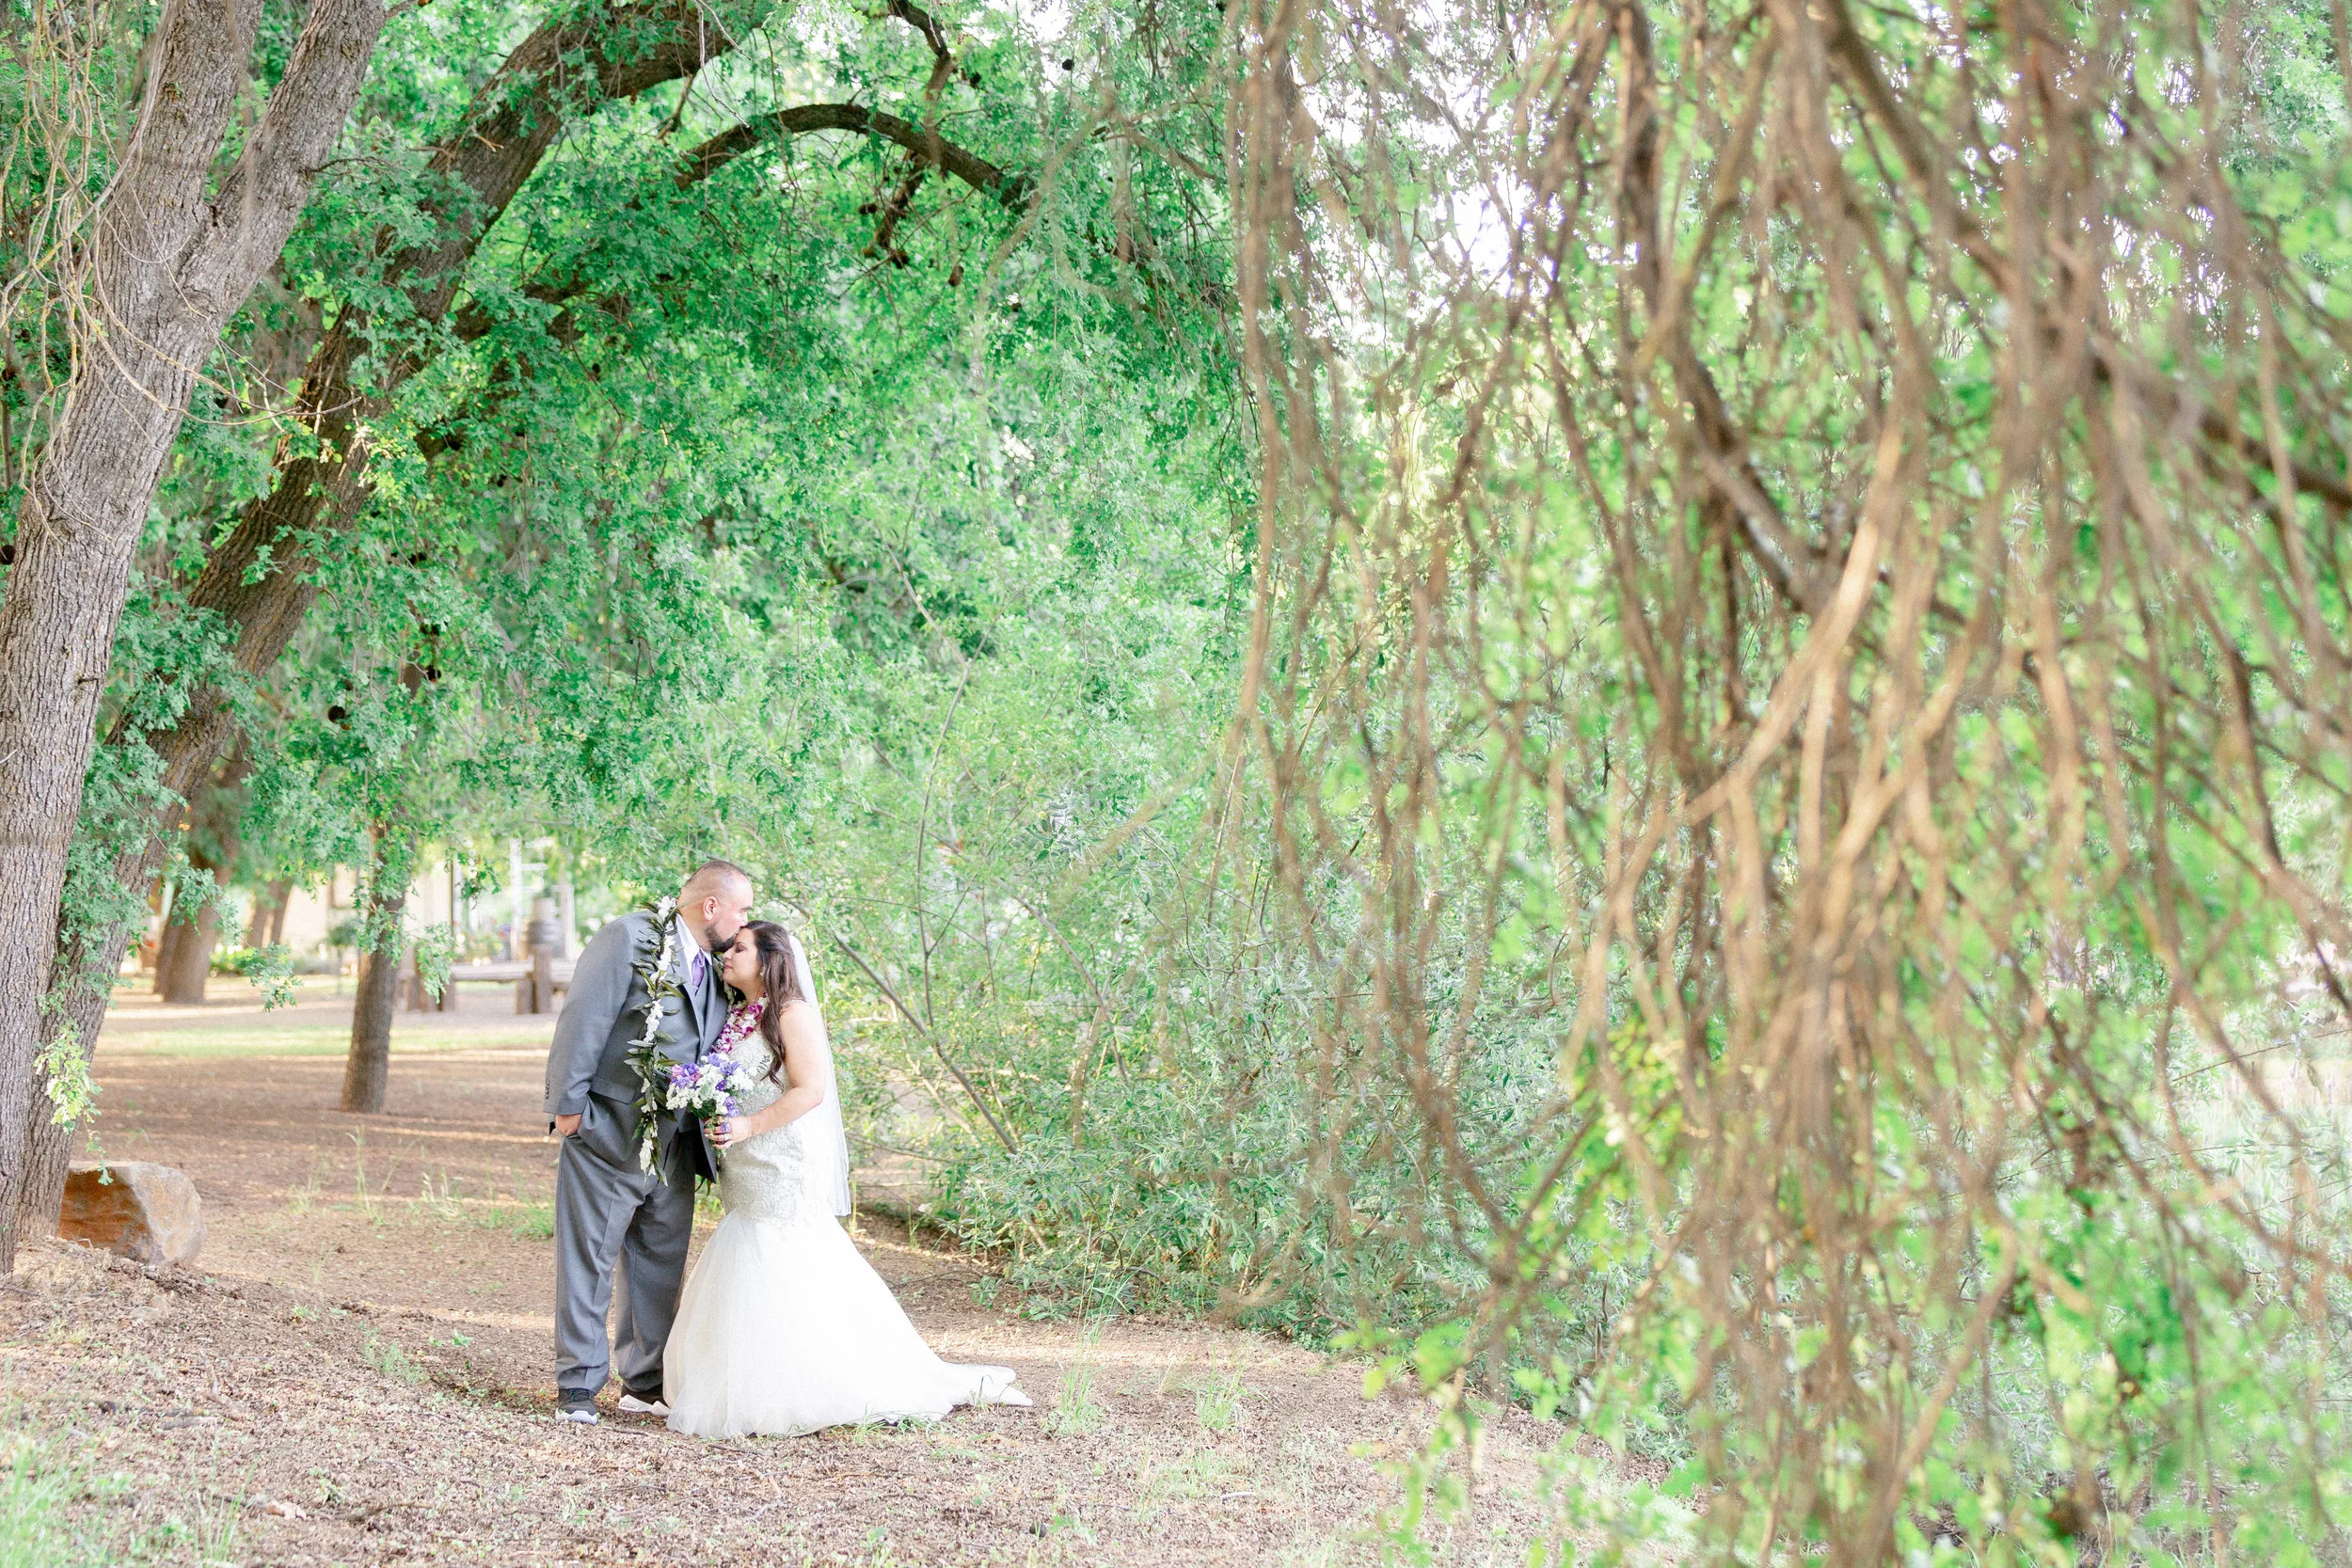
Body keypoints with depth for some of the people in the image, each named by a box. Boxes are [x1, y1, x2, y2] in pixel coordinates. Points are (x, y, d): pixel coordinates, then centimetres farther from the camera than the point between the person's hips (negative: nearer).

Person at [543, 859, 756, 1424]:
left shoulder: (714, 969, 13)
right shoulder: (628, 938, -10)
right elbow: (585, 1018, -13)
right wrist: (569, 1103, -16)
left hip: (673, 1147, 7)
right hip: (608, 1138, -7)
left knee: (661, 1264, 12)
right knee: (588, 1260, 0)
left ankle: (646, 1382, 23)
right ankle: (578, 1384, 6)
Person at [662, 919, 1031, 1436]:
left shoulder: (792, 1013, -9)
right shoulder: (737, 1019, 16)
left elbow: (809, 1090, -17)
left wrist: (748, 1127, -22)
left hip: (786, 1175, -9)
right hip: (748, 1179, 9)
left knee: (789, 1286, -9)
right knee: (742, 1291, 8)